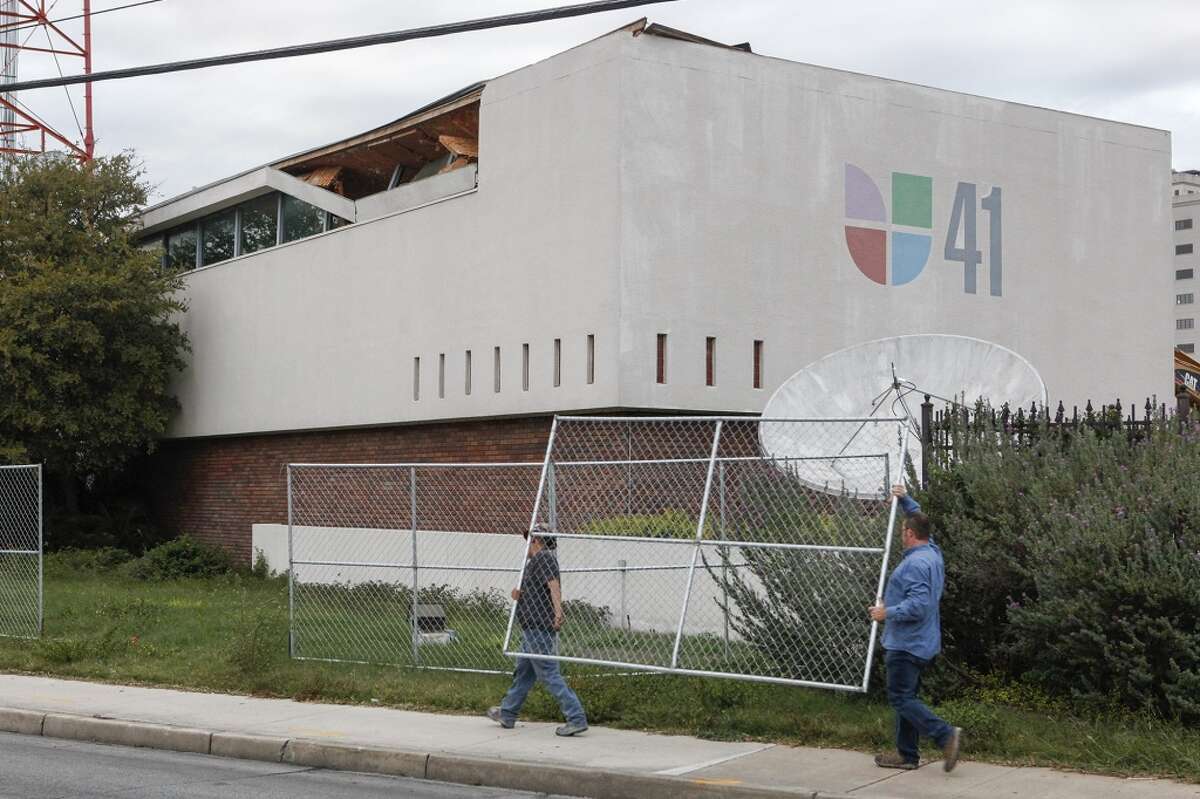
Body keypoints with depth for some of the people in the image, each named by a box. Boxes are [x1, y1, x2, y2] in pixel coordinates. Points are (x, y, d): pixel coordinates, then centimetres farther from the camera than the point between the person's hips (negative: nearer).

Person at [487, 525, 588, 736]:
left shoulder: (543, 558, -12)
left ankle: (576, 718, -14)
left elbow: (554, 585, -27)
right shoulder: (534, 562, 20)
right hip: (534, 628, 11)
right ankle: (507, 714, 35)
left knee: (549, 674, -11)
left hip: (538, 627, -11)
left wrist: (558, 611, -41)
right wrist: (519, 595, 1)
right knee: (523, 672, 21)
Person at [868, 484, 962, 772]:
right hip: (921, 643, 10)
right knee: (906, 697, 14)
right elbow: (919, 520, 28)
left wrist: (888, 612, -19)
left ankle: (945, 735, -15)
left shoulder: (916, 563, -21)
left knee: (901, 698, -7)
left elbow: (919, 605, -29)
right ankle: (906, 754, 18)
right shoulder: (932, 552, 9)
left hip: (907, 645, -10)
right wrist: (905, 500, 23)